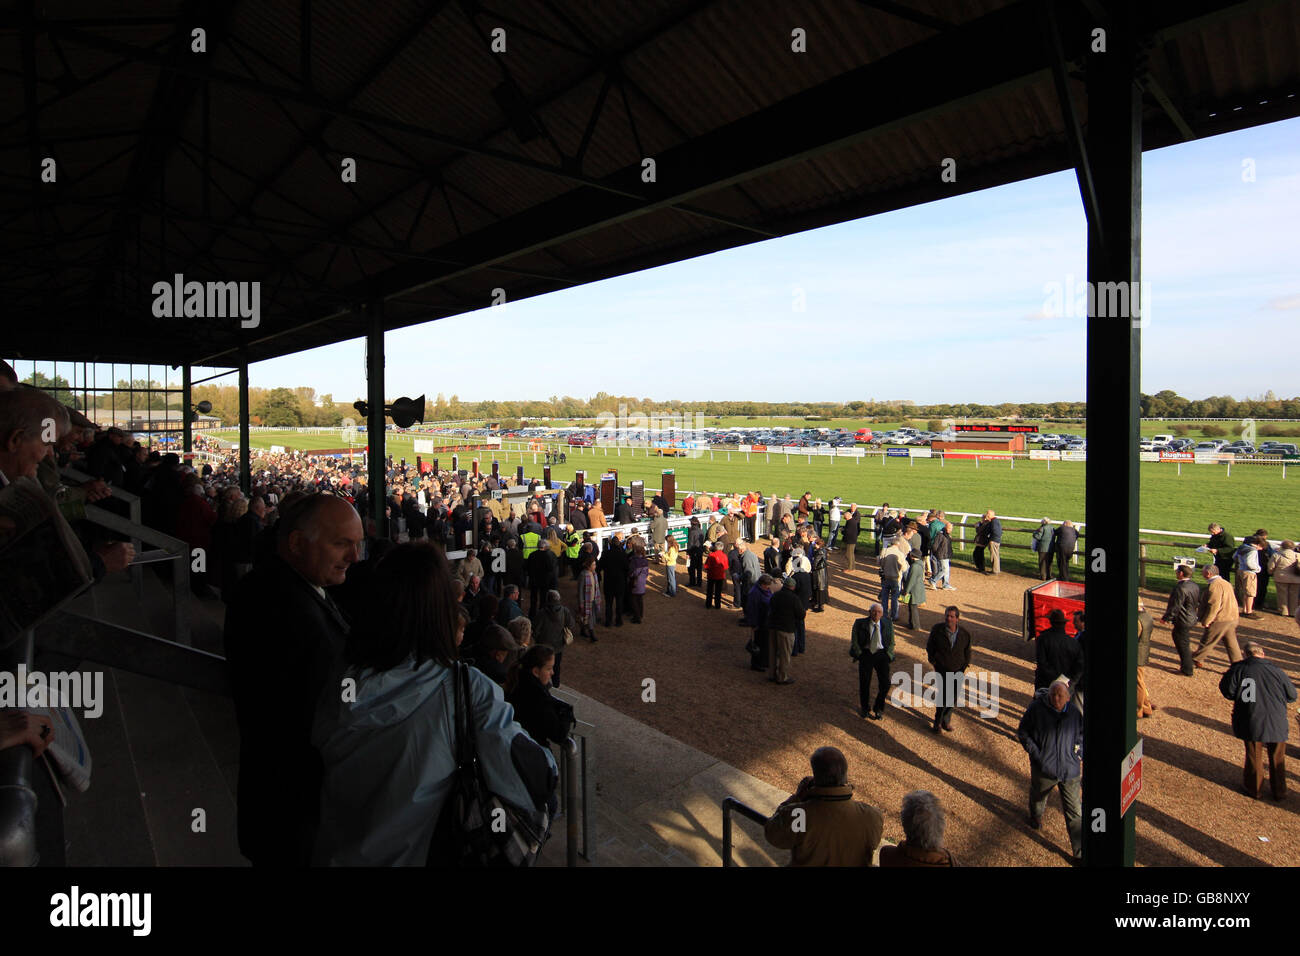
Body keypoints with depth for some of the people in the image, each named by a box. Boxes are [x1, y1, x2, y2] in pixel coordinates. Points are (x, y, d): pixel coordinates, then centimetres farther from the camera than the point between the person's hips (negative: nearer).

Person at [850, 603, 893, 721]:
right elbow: (855, 641, 5)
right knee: (864, 682, -10)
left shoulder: (888, 624, 9)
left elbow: (891, 642, 12)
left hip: (882, 654, 1)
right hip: (866, 653, -1)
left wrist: (887, 656, 0)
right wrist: (861, 656, -3)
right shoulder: (860, 623, 4)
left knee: (885, 683, -11)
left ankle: (878, 708, 12)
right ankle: (865, 707, 16)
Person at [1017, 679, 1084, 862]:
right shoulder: (1036, 708, -14)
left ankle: (1080, 852, 12)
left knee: (1075, 812, 1)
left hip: (1070, 770, 1)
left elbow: (1081, 736, 13)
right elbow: (1023, 732, -3)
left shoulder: (1075, 713, -5)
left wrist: (1078, 756, 3)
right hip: (1043, 768, -1)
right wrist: (1035, 753, -11)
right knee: (1038, 795, 24)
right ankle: (1036, 816, 57)